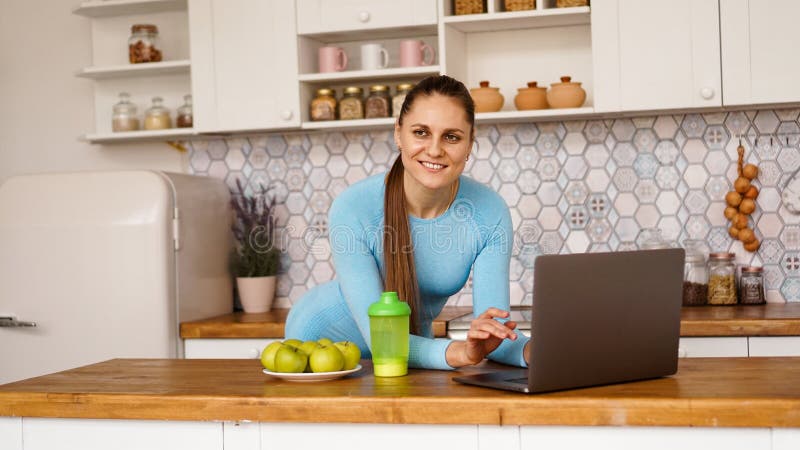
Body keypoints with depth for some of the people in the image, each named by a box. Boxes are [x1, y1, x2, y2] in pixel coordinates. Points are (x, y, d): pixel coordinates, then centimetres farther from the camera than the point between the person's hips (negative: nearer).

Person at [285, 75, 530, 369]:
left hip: (410, 344, 2)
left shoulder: (489, 214, -18)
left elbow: (494, 327, -20)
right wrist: (457, 352, -47)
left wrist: (532, 350, -41)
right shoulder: (352, 209, -27)